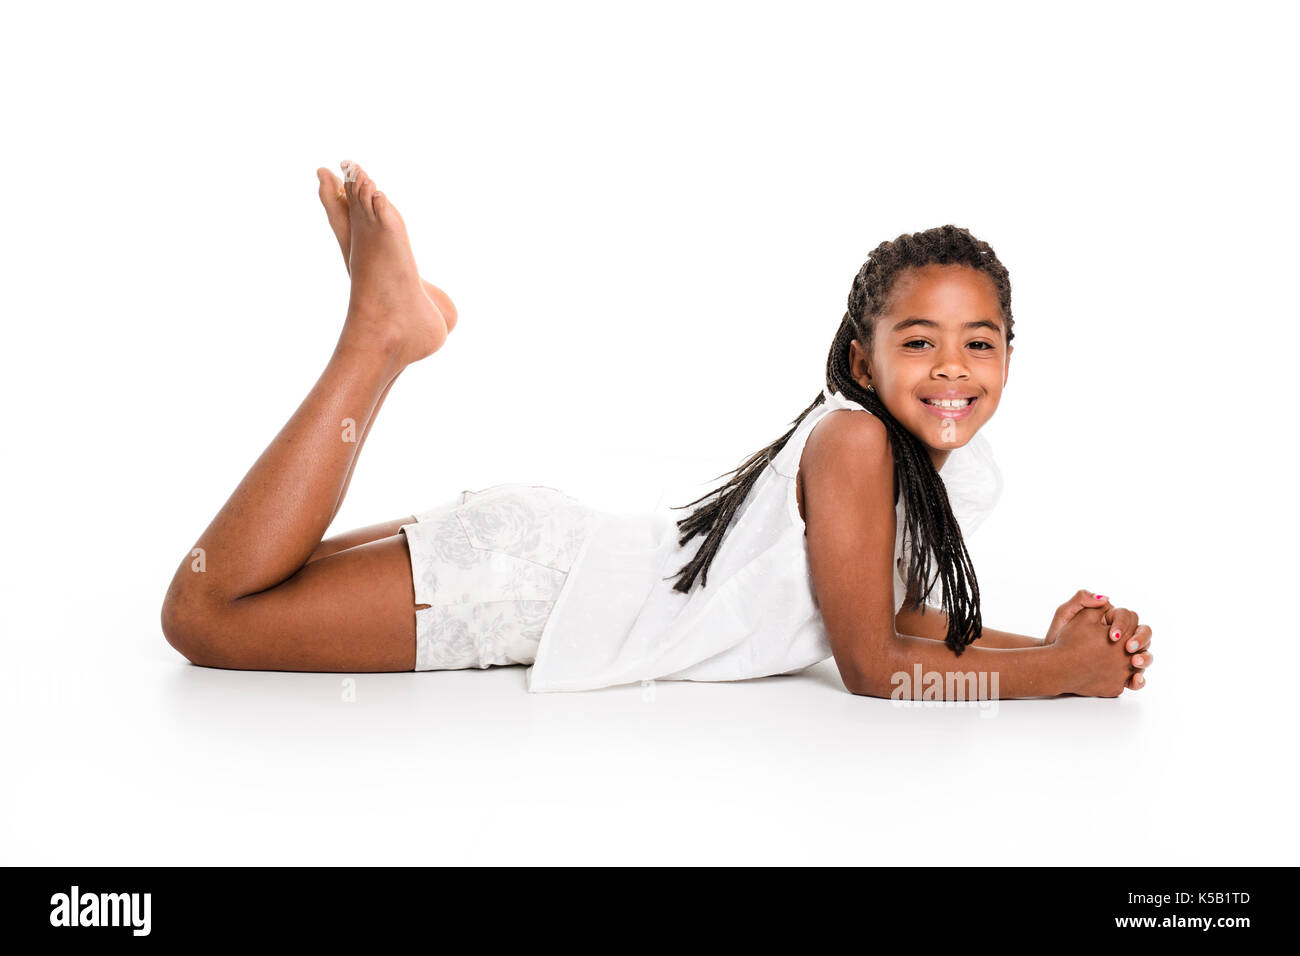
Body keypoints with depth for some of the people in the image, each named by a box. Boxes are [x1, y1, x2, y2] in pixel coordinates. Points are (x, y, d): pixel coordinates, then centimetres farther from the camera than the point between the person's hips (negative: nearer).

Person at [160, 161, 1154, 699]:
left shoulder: (971, 478, 3)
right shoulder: (854, 438, -24)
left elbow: (909, 623, 10)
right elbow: (873, 667, -22)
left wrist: (1052, 641, -5)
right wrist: (1063, 671, -16)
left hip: (580, 558, 8)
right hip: (540, 574, -8)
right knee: (204, 611, -6)